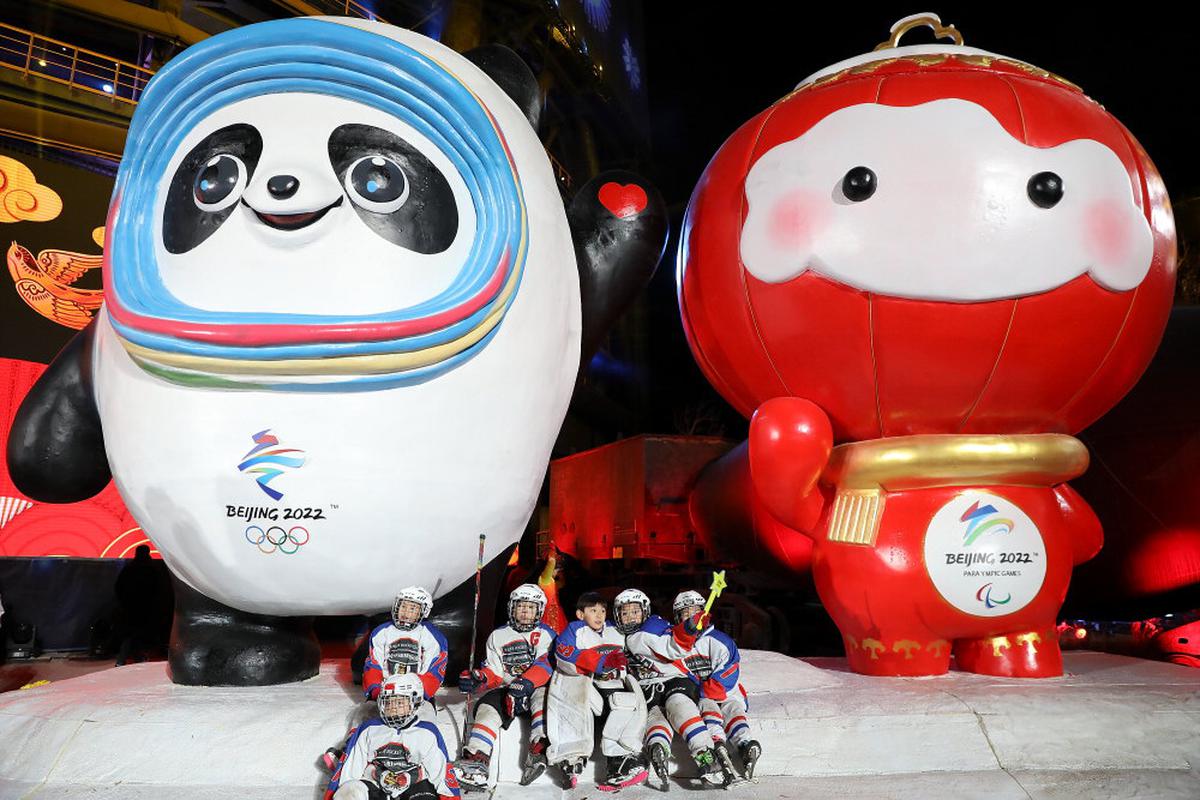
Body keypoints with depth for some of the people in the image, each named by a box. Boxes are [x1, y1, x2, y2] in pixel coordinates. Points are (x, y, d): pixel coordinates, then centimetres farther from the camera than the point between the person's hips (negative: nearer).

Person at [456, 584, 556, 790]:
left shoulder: (546, 634, 7)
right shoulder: (498, 636, 15)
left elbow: (547, 665, -11)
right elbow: (493, 672, 10)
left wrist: (526, 682, -29)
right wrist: (478, 678, -14)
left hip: (536, 688, -3)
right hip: (507, 690, 3)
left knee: (543, 695, -35)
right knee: (488, 706, -26)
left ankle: (538, 751, -44)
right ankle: (476, 759, -35)